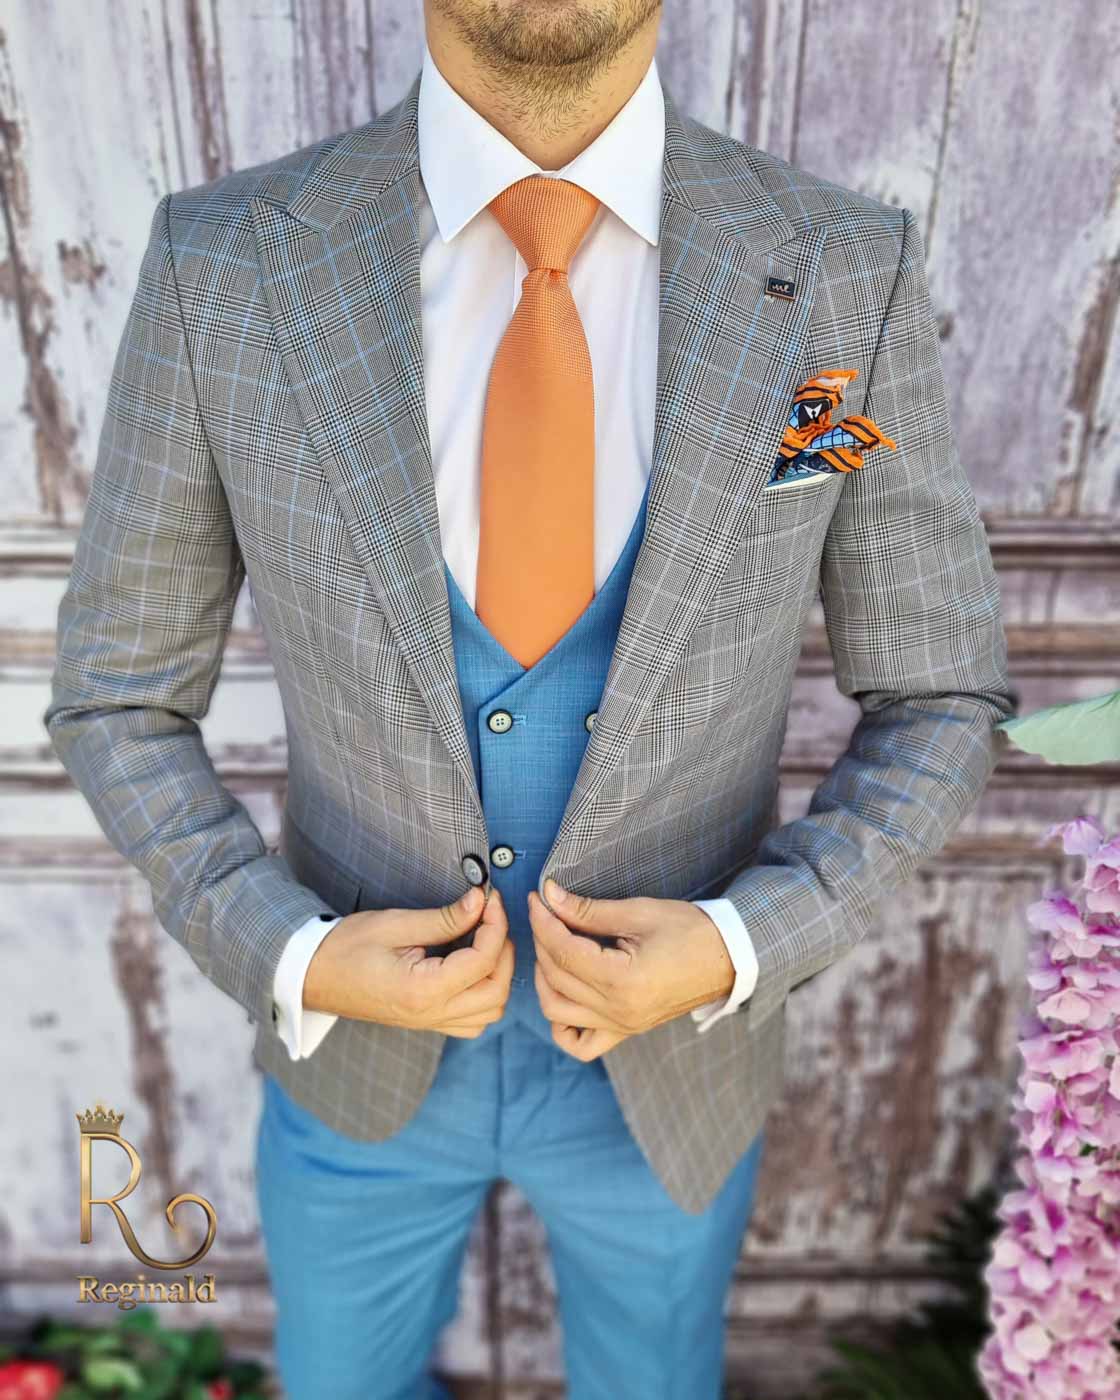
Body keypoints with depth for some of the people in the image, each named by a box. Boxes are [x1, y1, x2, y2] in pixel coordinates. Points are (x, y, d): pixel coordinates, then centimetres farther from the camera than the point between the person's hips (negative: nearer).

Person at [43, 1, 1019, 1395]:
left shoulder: (845, 274, -17)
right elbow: (121, 695, -6)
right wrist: (291, 957, -21)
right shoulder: (224, 266, -17)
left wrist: (738, 949, -22)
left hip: (672, 1051, 1)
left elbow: (935, 702, -7)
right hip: (361, 1044, 1)